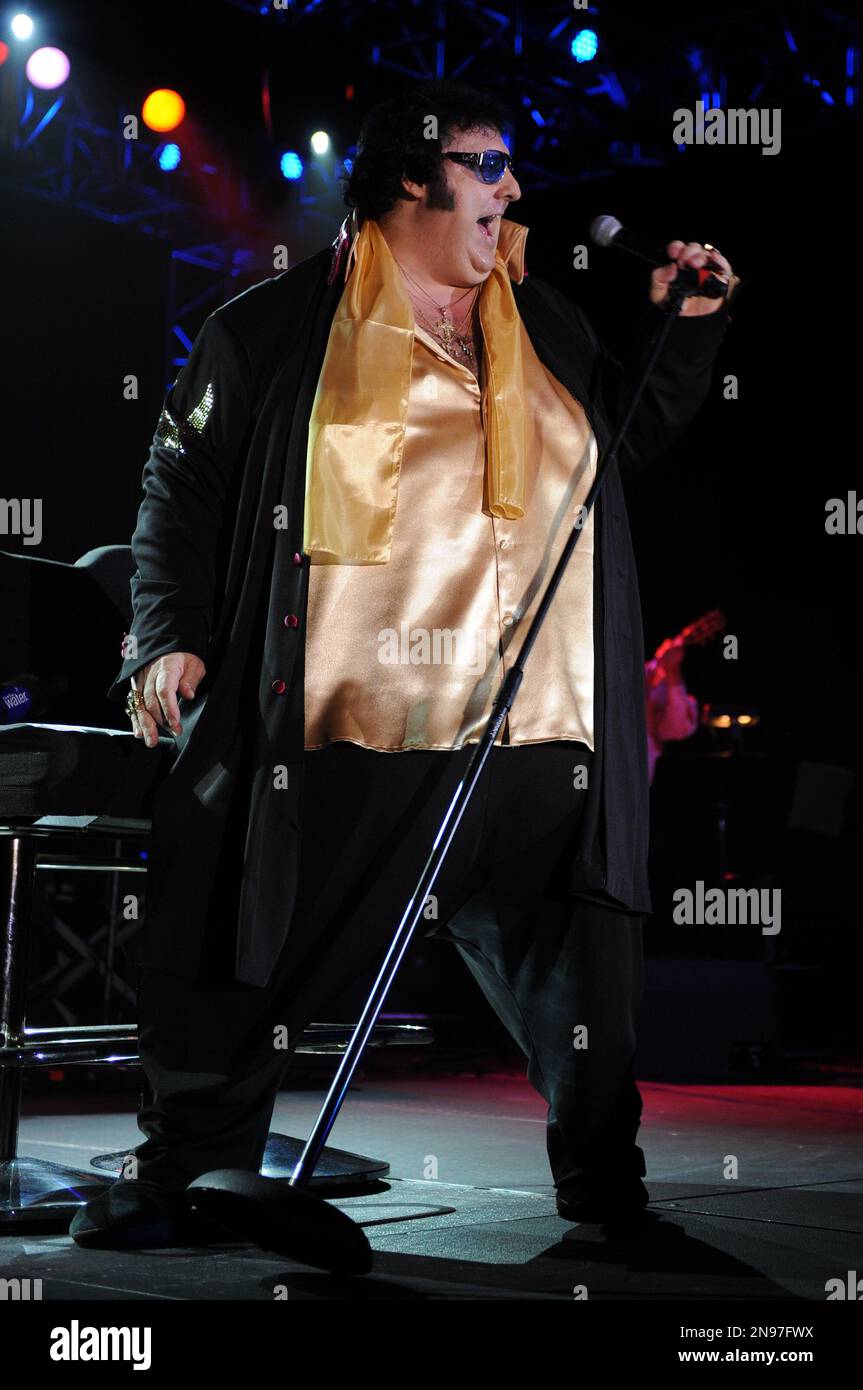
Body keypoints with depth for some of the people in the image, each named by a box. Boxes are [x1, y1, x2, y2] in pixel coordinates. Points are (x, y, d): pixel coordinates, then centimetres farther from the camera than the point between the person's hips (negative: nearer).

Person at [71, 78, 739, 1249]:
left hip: (534, 739, 3)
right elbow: (184, 486, 5)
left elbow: (633, 437, 28)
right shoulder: (275, 328, 2)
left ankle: (606, 1190, 28)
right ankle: (182, 1174, 27)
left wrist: (683, 327, 14)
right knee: (235, 972, 7)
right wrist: (171, 634, -5)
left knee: (576, 979, 10)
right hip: (330, 736, -3)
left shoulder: (547, 328, 14)